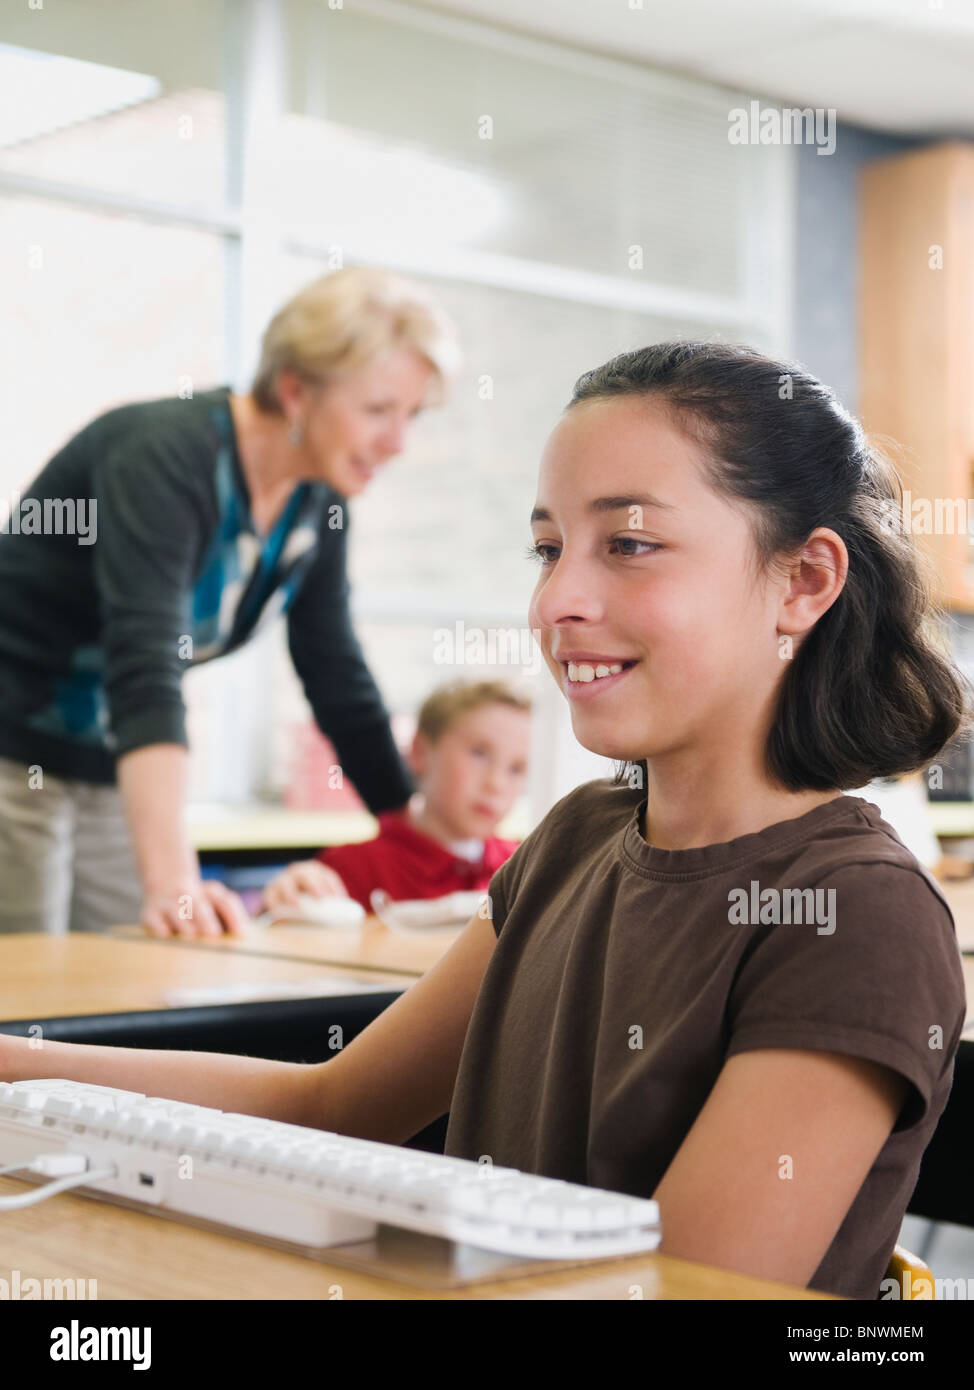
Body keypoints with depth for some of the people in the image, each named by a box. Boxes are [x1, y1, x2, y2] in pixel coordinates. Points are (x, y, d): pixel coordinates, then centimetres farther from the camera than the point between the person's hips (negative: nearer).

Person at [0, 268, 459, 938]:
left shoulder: (317, 501, -1)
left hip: (114, 774, 7)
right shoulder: (167, 456, -25)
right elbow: (146, 670, -37)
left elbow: (339, 678, 5)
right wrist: (171, 881, -48)